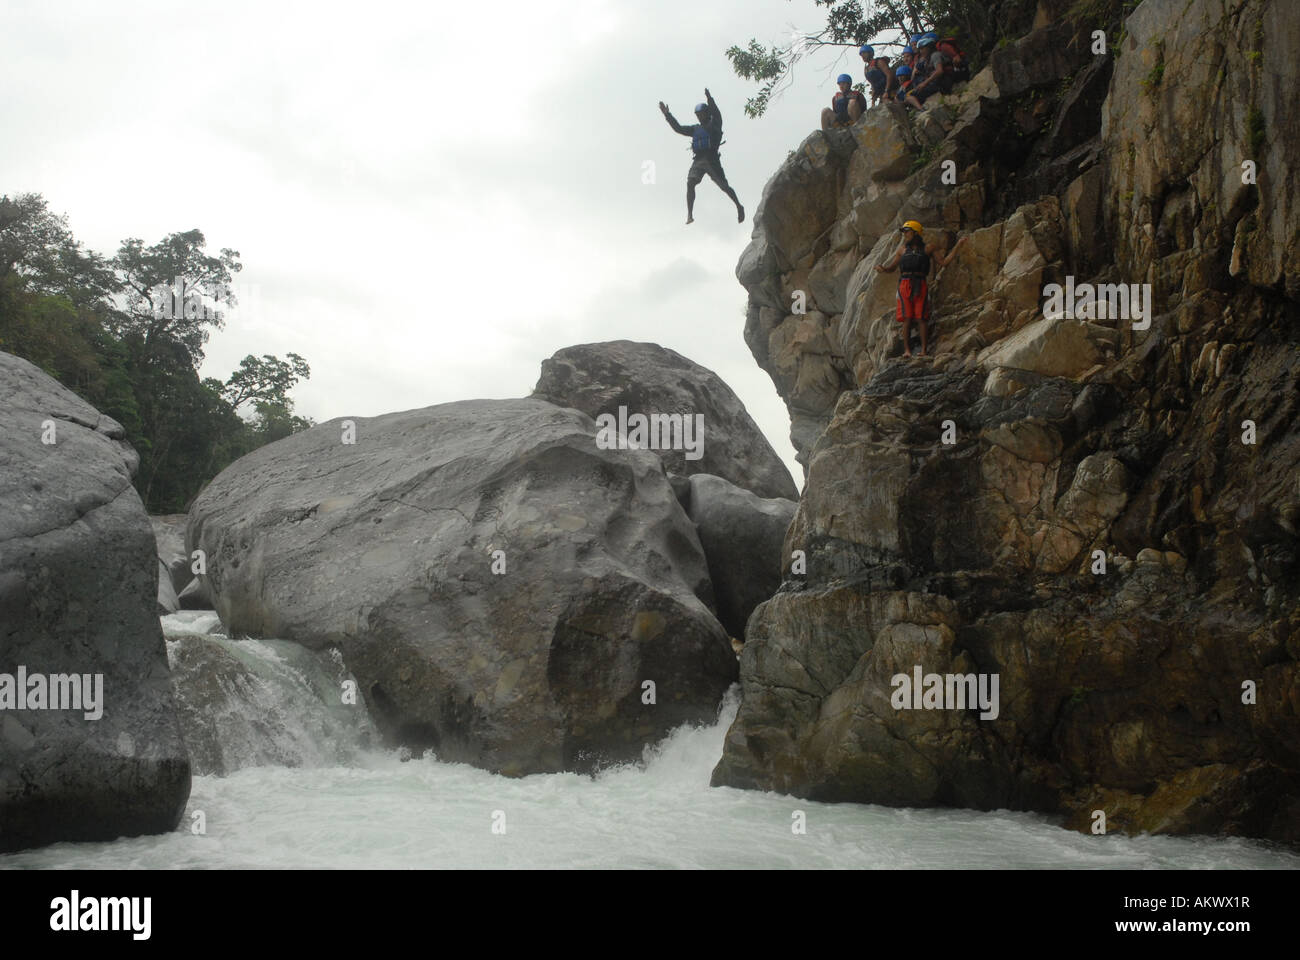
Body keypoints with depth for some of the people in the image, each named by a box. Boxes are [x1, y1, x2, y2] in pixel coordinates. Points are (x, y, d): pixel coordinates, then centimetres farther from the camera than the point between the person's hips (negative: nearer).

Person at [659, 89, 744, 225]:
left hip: (711, 159, -4)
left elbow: (717, 114, -11)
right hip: (698, 160, 4)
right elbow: (678, 128, 23)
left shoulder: (714, 125, 8)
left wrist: (710, 100, -28)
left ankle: (738, 206, 13)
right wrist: (667, 115, 16)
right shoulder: (695, 129, 23)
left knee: (724, 186, -6)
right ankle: (690, 214, -22)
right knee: (690, 183, -17)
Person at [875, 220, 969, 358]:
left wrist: (958, 245, 5)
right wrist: (882, 268, -2)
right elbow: (891, 268, 22)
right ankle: (907, 350, -8)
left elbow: (944, 262, 10)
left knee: (922, 318, -7)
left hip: (921, 286, -2)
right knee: (907, 319, -6)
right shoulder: (903, 249, 20)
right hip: (905, 286, 2)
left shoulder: (928, 249, 12)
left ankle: (924, 350, -5)